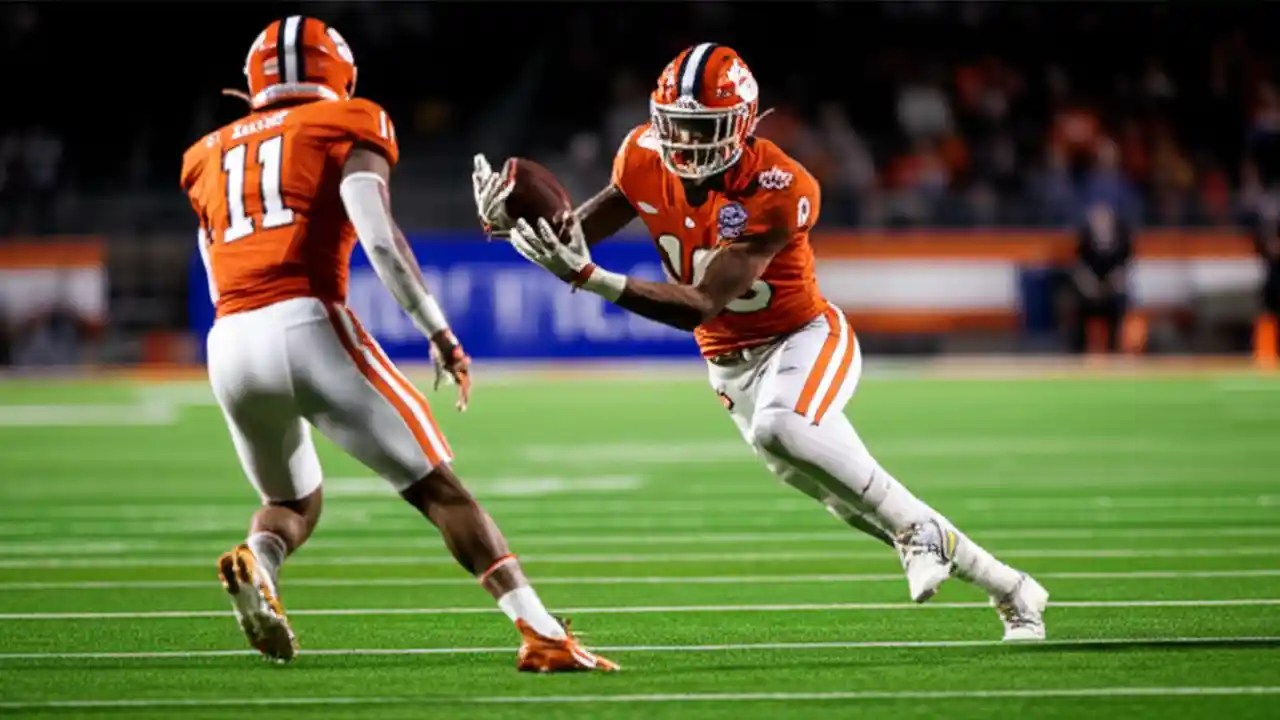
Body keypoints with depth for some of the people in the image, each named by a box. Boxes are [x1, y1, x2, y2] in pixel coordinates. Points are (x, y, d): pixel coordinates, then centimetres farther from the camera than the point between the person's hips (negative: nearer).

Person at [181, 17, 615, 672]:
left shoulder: (211, 155, 25)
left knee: (294, 502, 27)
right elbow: (376, 234, -6)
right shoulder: (344, 127, 10)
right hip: (307, 327, -5)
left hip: (230, 345, 5)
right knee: (437, 487, 0)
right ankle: (542, 635, -10)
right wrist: (439, 334, -7)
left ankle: (254, 559, -7)